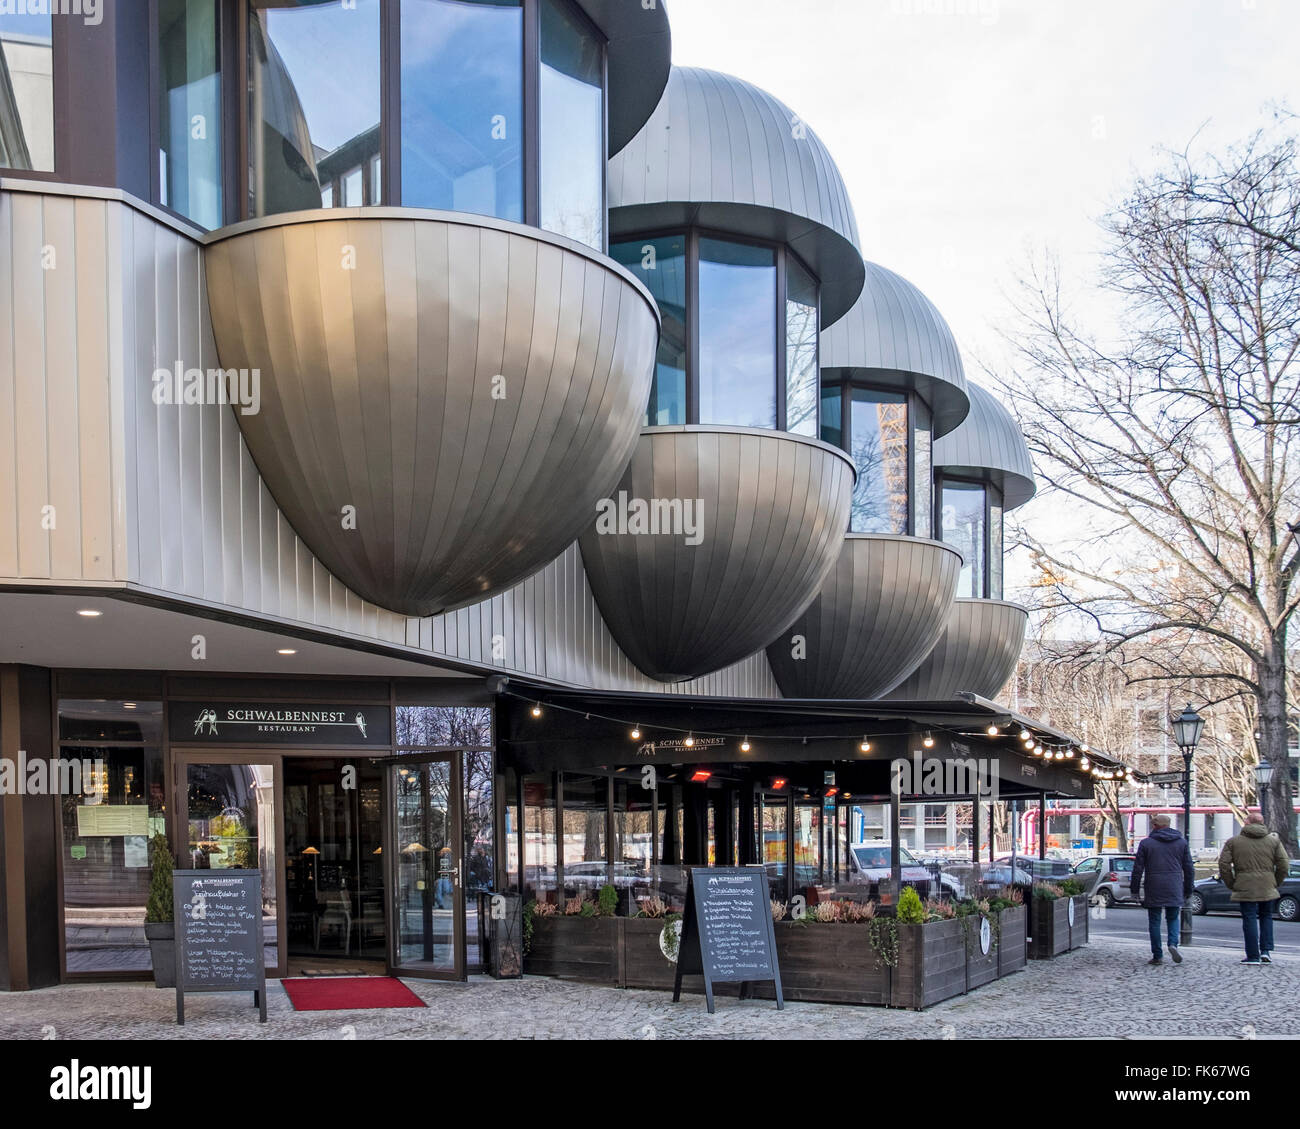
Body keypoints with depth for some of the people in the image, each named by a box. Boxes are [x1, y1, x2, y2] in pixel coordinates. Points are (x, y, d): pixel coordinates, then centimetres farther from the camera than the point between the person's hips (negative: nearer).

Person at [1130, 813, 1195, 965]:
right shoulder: (1182, 842, 7)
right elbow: (1189, 868, 8)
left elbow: (1138, 869, -1)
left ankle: (1157, 955, 5)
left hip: (1153, 890, -2)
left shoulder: (1146, 843, 0)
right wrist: (1188, 890, 15)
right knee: (1173, 918, 14)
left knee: (1154, 921, 6)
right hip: (1175, 890, 2)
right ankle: (1173, 944, -11)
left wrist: (1135, 890, 5)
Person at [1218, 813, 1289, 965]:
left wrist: (1231, 885, 7)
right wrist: (1276, 883, 12)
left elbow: (1223, 864, -3)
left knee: (1250, 920, 1)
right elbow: (1284, 866, 2)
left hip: (1245, 889, -2)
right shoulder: (1274, 841, 6)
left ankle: (1253, 956, 1)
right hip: (1268, 888, 2)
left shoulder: (1233, 842, 2)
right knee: (1266, 917, 18)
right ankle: (1266, 951, 8)